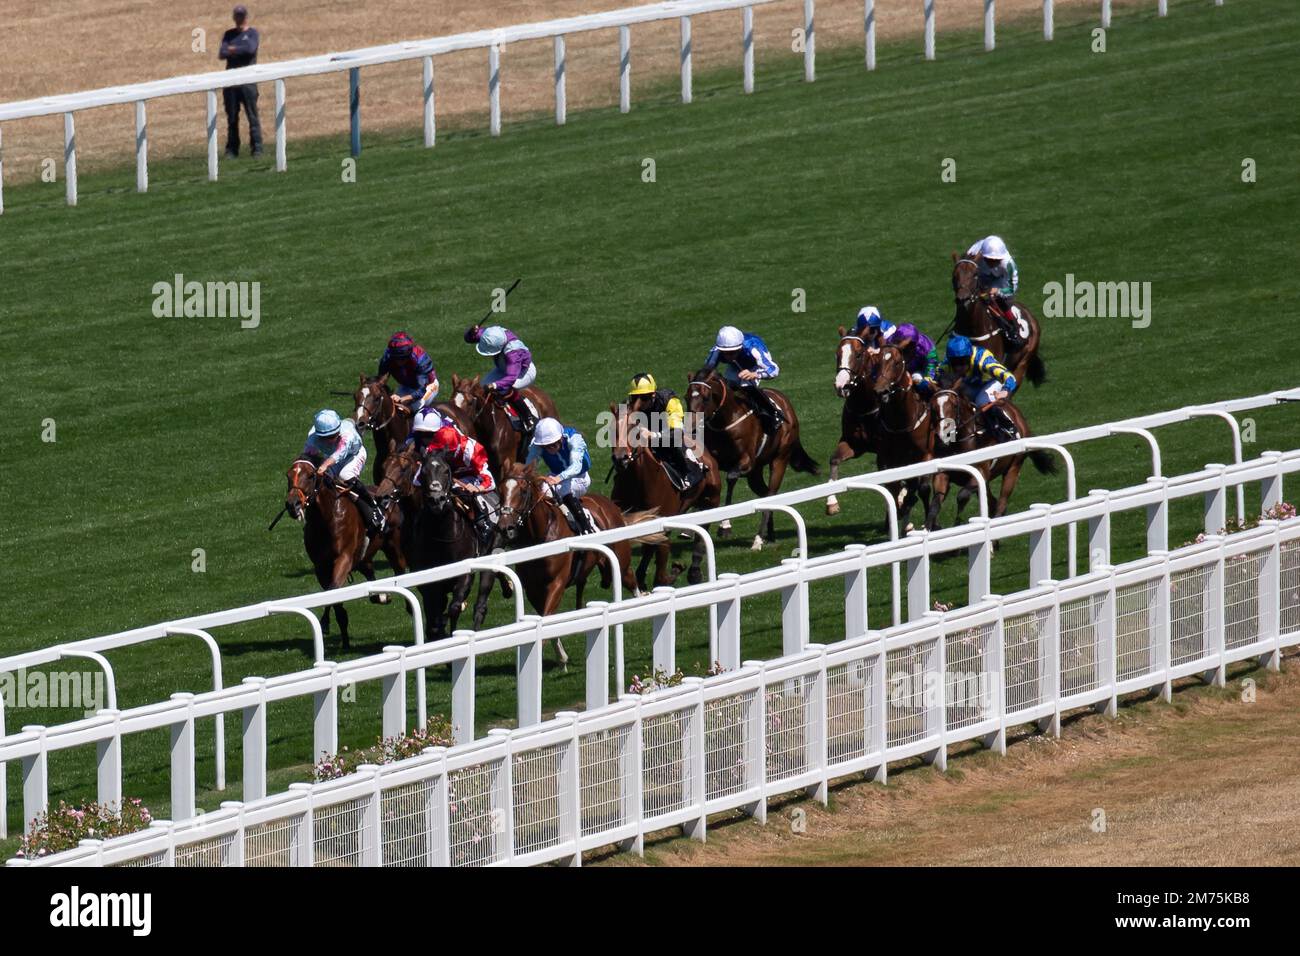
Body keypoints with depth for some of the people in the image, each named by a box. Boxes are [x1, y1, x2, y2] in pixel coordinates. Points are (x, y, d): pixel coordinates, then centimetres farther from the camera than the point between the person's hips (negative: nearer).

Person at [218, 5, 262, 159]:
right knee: (232, 117, 4)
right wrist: (241, 51, -10)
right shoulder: (229, 35, 16)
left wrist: (233, 50, -1)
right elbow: (222, 54, 2)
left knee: (252, 116, -5)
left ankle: (257, 148, -4)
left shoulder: (252, 33, 5)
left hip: (248, 80, -4)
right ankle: (232, 150, 8)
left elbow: (251, 48, -13)